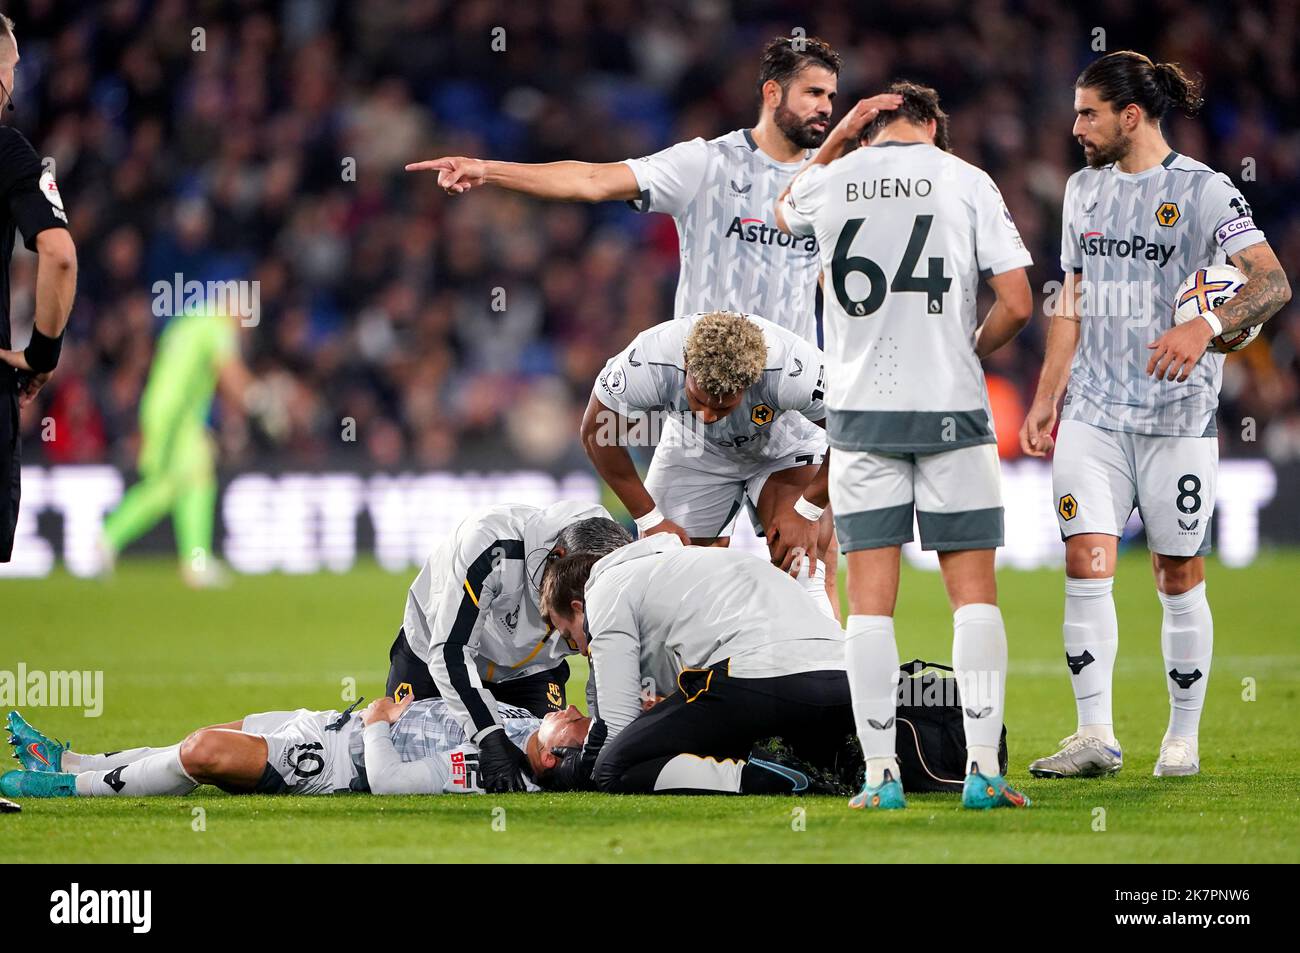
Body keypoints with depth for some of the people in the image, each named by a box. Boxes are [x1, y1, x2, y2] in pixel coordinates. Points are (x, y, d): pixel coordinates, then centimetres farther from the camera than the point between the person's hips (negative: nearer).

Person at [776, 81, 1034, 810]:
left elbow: (785, 216, 30)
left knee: (871, 599, 3)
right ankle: (984, 768, -4)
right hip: (952, 409, -1)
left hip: (861, 412, 1)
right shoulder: (966, 183, -2)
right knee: (975, 591, 4)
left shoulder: (832, 182, 4)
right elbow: (1017, 304, -6)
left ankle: (881, 773, -2)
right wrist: (968, 354, 12)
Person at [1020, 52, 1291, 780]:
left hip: (1178, 416, -4)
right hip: (1093, 413, 5)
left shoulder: (1204, 192, -7)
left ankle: (1185, 739, 15)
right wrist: (1046, 401, 17)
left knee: (1179, 577, 3)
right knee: (1087, 564, -8)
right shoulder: (1085, 191, 12)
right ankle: (1096, 737, -7)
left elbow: (1273, 283, -17)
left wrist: (1206, 328, -33)